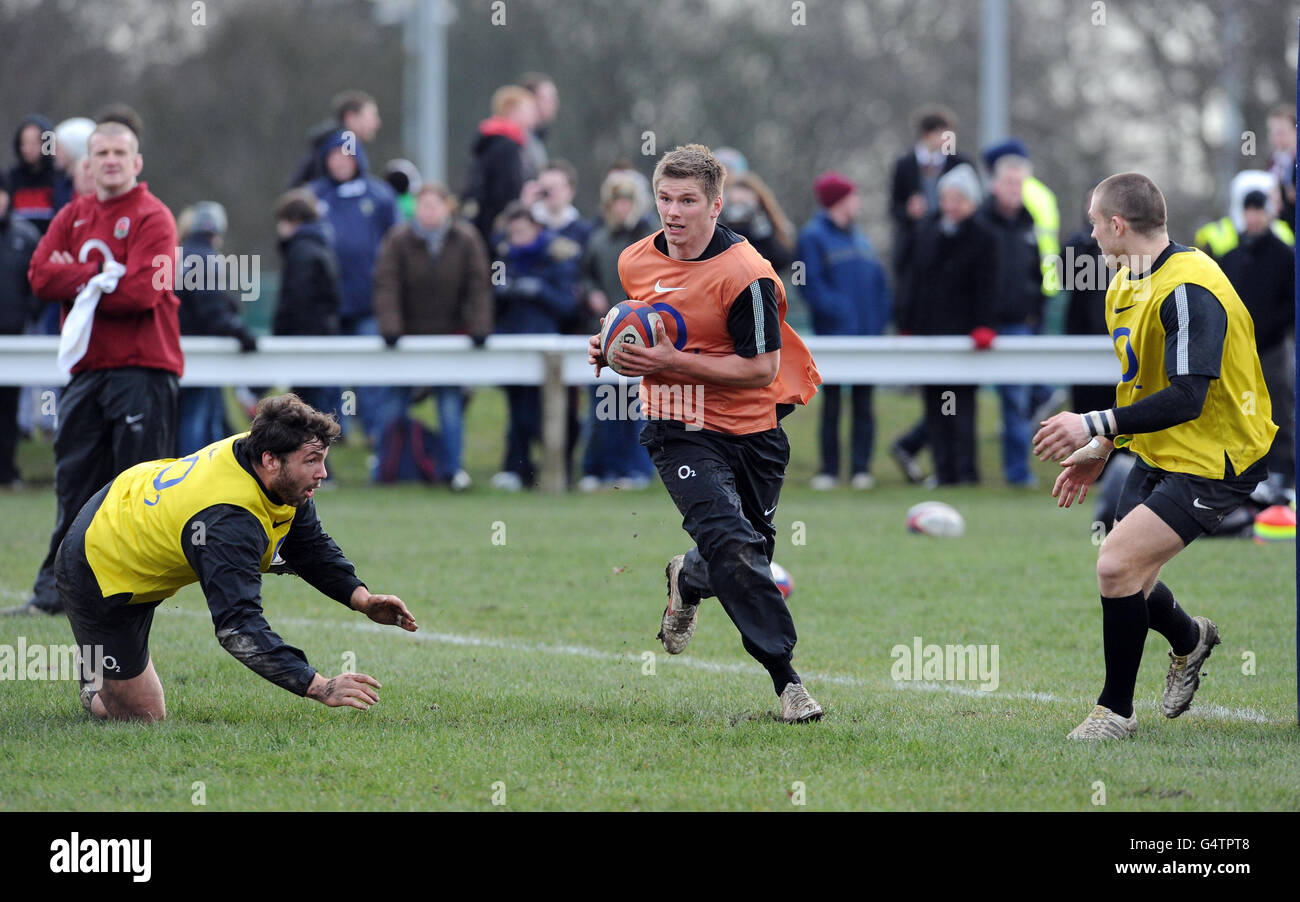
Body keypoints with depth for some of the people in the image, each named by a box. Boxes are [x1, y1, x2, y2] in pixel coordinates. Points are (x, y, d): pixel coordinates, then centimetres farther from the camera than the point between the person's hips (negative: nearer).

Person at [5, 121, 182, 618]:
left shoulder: (153, 218, -4)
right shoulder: (74, 216, 14)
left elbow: (142, 291, -16)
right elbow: (40, 276, 2)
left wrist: (76, 283, -6)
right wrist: (100, 276, -11)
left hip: (142, 371, -6)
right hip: (87, 369, 6)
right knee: (74, 483, 7)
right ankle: (55, 591, 11)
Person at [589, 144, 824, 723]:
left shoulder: (745, 274, -17)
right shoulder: (635, 262, 2)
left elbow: (761, 370, -19)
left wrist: (671, 361, -23)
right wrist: (611, 349, 1)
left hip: (750, 431, -1)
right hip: (678, 431, 1)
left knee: (748, 555, 10)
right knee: (731, 546, -19)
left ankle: (687, 580, 46)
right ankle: (785, 677, -14)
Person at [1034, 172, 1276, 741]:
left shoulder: (1189, 289, -24)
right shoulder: (1126, 285, 7)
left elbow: (1187, 398, -32)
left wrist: (1095, 426, -34)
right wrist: (1102, 450, 18)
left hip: (1213, 462, -9)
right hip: (1155, 455, 9)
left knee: (1117, 567, -19)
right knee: (1129, 584, 10)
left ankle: (1115, 710, -1)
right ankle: (1190, 640, 44)